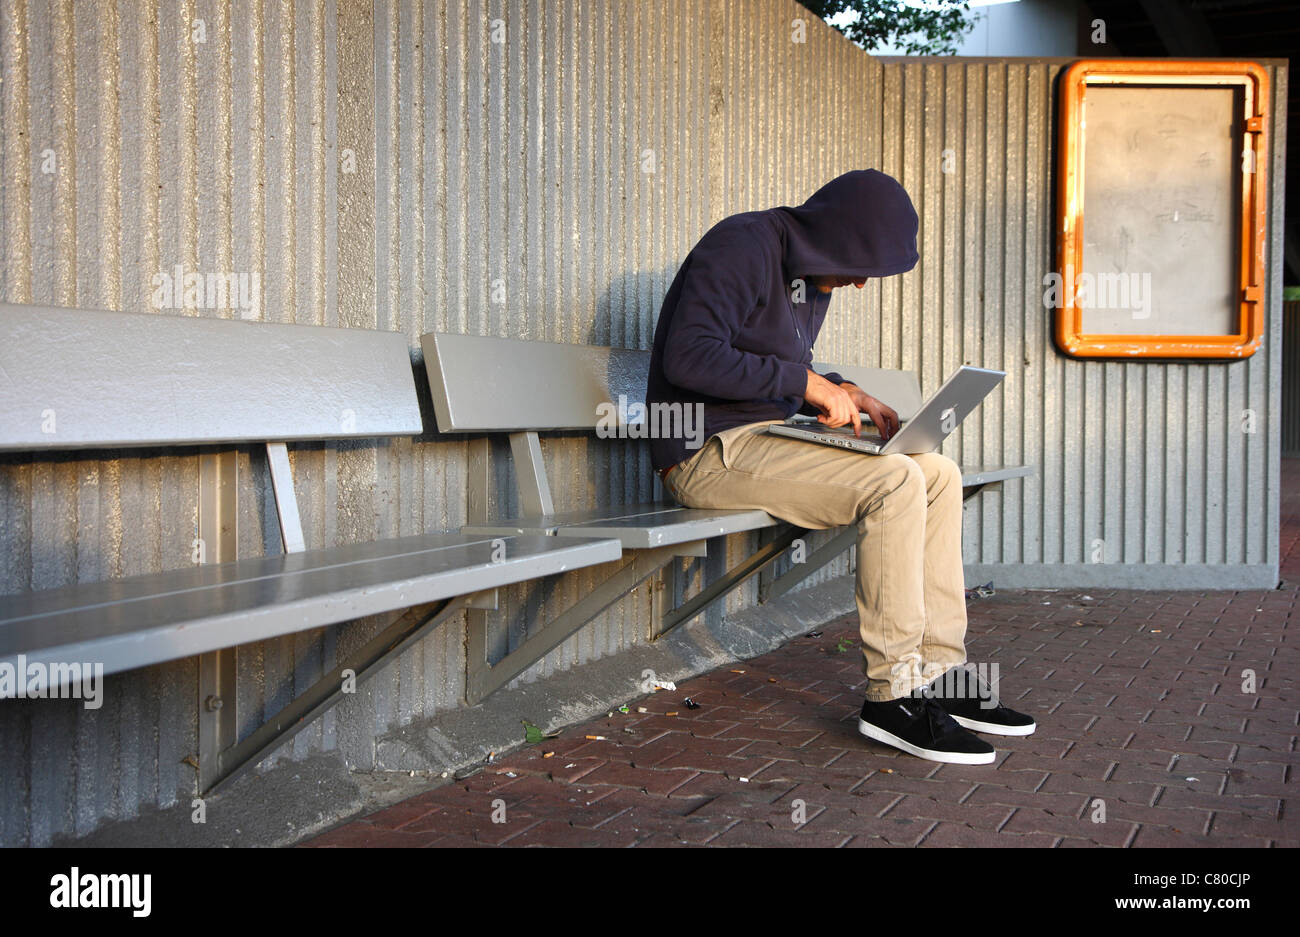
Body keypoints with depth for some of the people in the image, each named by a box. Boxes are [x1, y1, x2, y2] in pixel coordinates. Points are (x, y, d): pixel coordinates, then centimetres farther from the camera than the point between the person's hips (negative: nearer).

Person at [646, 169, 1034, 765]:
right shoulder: (742, 246, -14)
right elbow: (688, 357, -25)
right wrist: (805, 381, -21)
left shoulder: (814, 274, 16)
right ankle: (892, 694, -19)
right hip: (709, 450, -10)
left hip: (766, 438, 10)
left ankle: (939, 672, 1)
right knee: (895, 483, -26)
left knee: (940, 475, -1)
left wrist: (844, 395, 5)